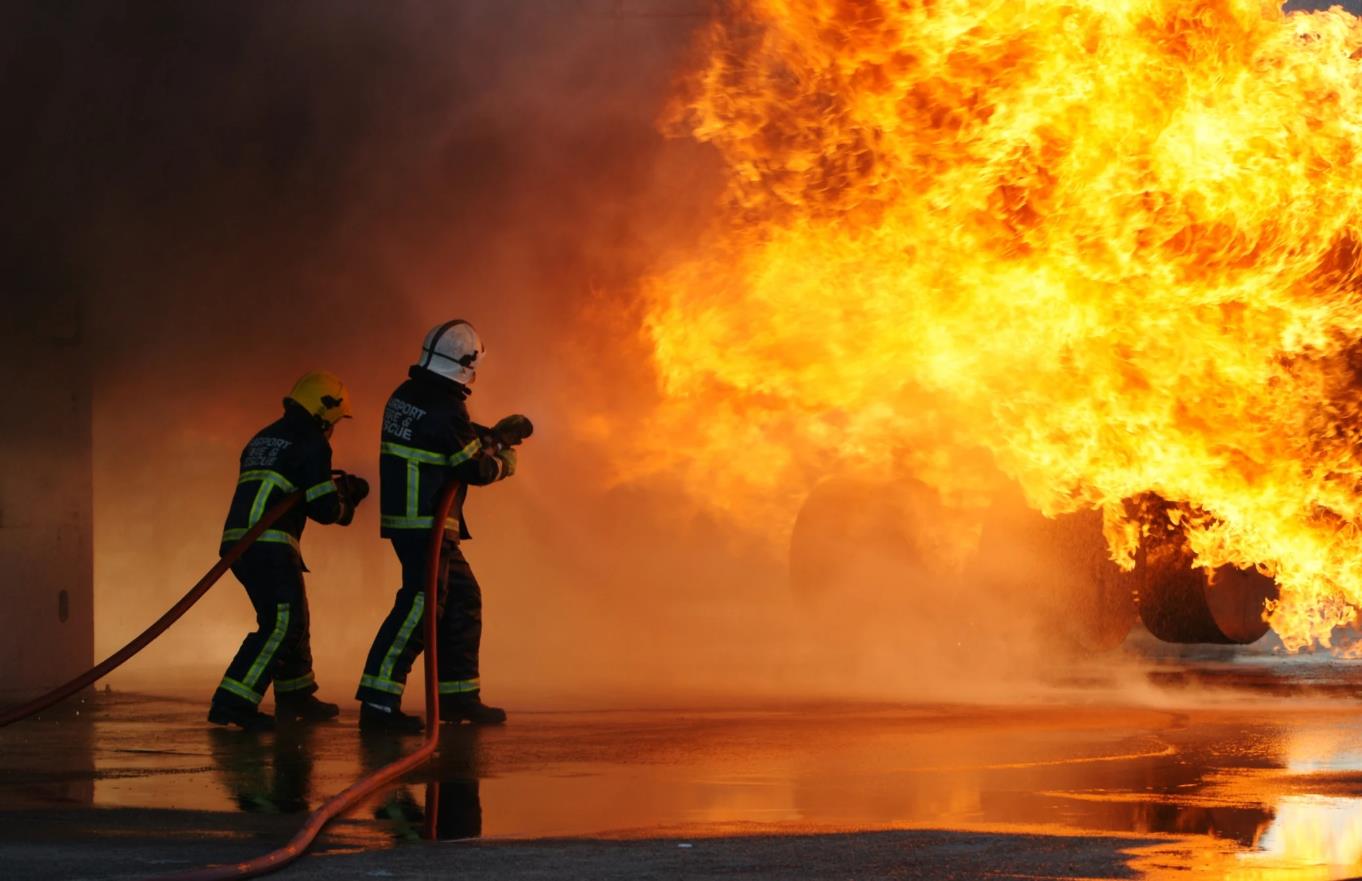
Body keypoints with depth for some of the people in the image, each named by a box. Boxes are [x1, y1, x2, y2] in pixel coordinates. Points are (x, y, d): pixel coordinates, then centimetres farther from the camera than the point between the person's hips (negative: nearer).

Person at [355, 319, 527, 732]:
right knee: (420, 605, -14)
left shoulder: (406, 396, 10)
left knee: (463, 599, 18)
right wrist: (504, 460, 8)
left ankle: (458, 696, 24)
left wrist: (493, 435, 22)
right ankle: (378, 702, -20)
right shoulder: (445, 409, -18)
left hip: (407, 517, 10)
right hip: (426, 523, -10)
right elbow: (476, 469, -11)